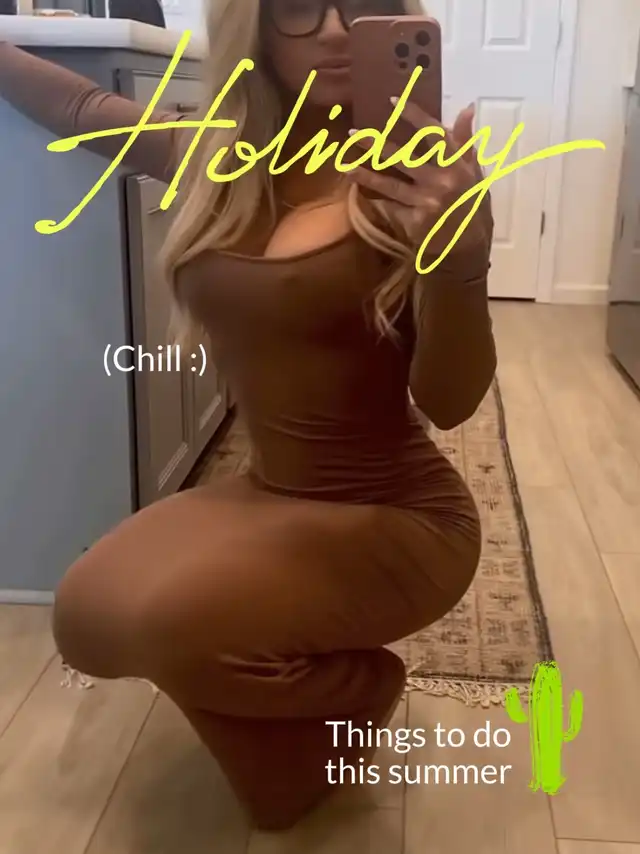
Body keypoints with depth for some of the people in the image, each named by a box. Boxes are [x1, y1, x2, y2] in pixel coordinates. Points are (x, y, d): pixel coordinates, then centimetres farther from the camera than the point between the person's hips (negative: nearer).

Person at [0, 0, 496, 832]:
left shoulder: (416, 178, -17)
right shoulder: (218, 157, -1)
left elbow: (448, 403, -21)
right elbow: (82, 107, 16)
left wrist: (457, 262, -38)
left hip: (398, 516, -6)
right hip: (268, 492, 6)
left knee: (176, 619, -26)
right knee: (88, 618, 0)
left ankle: (349, 694, 8)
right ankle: (302, 672, 23)